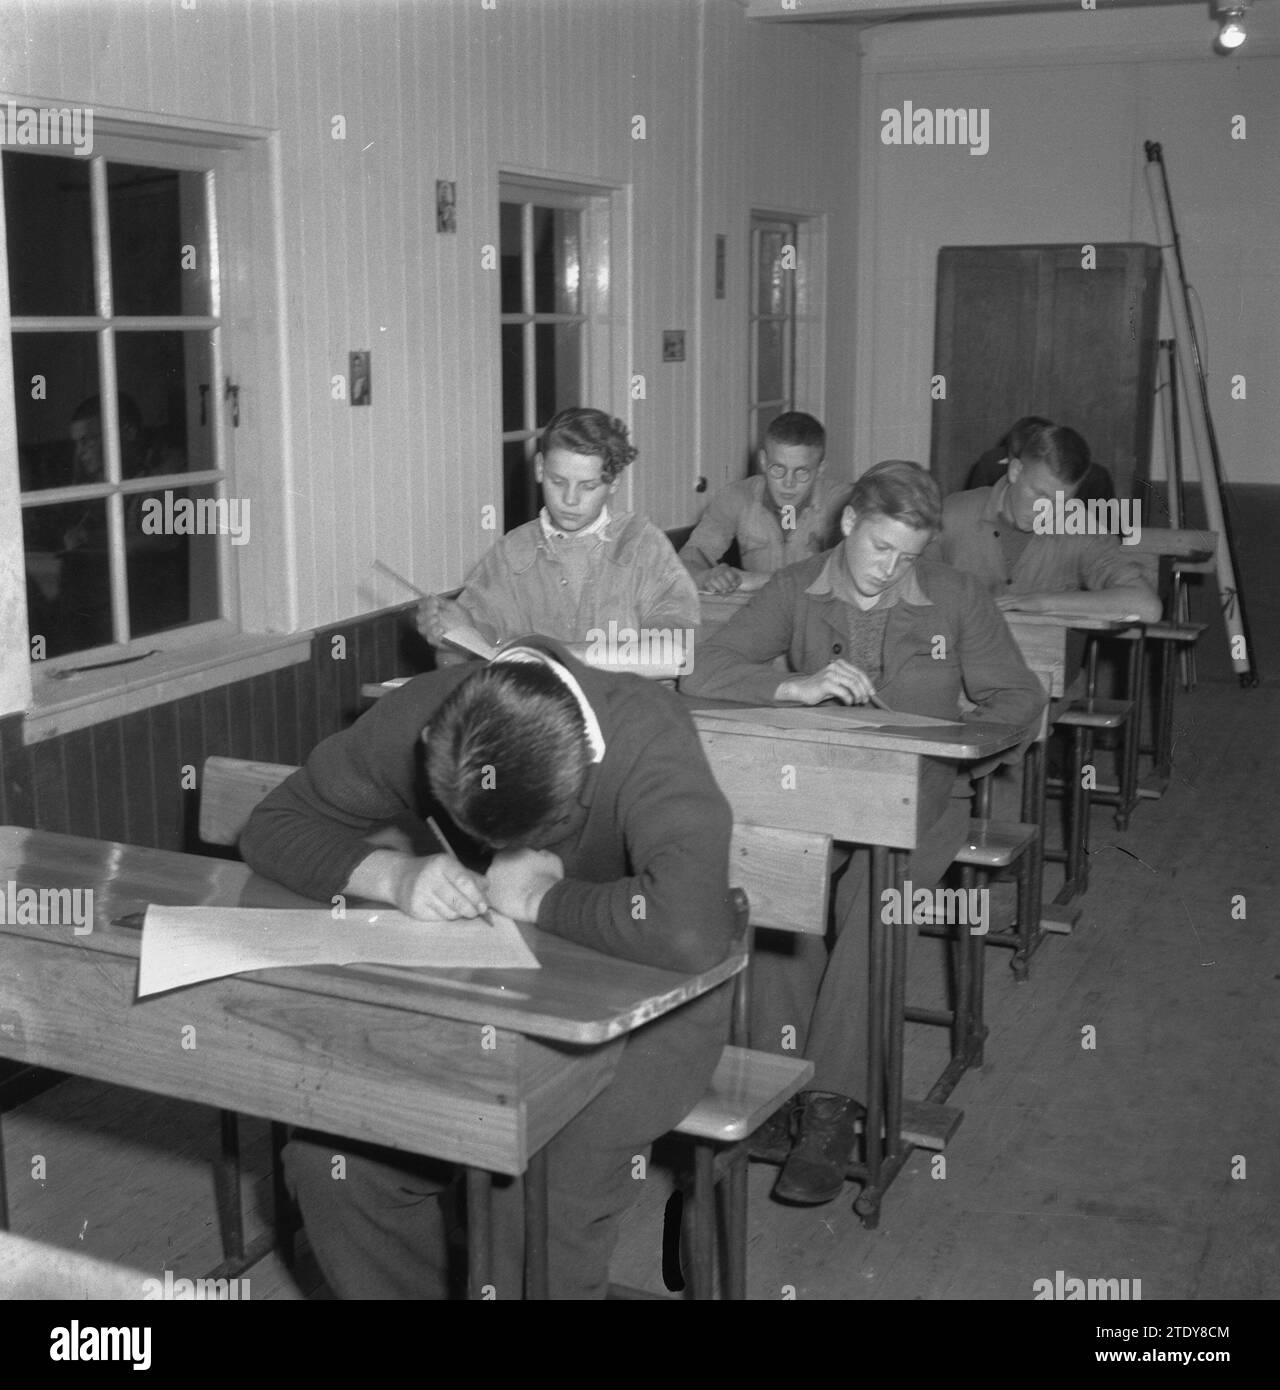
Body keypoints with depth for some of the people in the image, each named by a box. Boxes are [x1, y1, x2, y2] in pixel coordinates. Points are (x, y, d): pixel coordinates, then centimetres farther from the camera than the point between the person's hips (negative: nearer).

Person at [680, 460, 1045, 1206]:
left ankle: (832, 1106, -28)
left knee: (876, 894, -33)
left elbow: (1020, 699, 7)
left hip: (920, 793, -1)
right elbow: (704, 674, -3)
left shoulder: (957, 597, 5)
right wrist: (797, 686, -20)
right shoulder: (796, 591, 6)